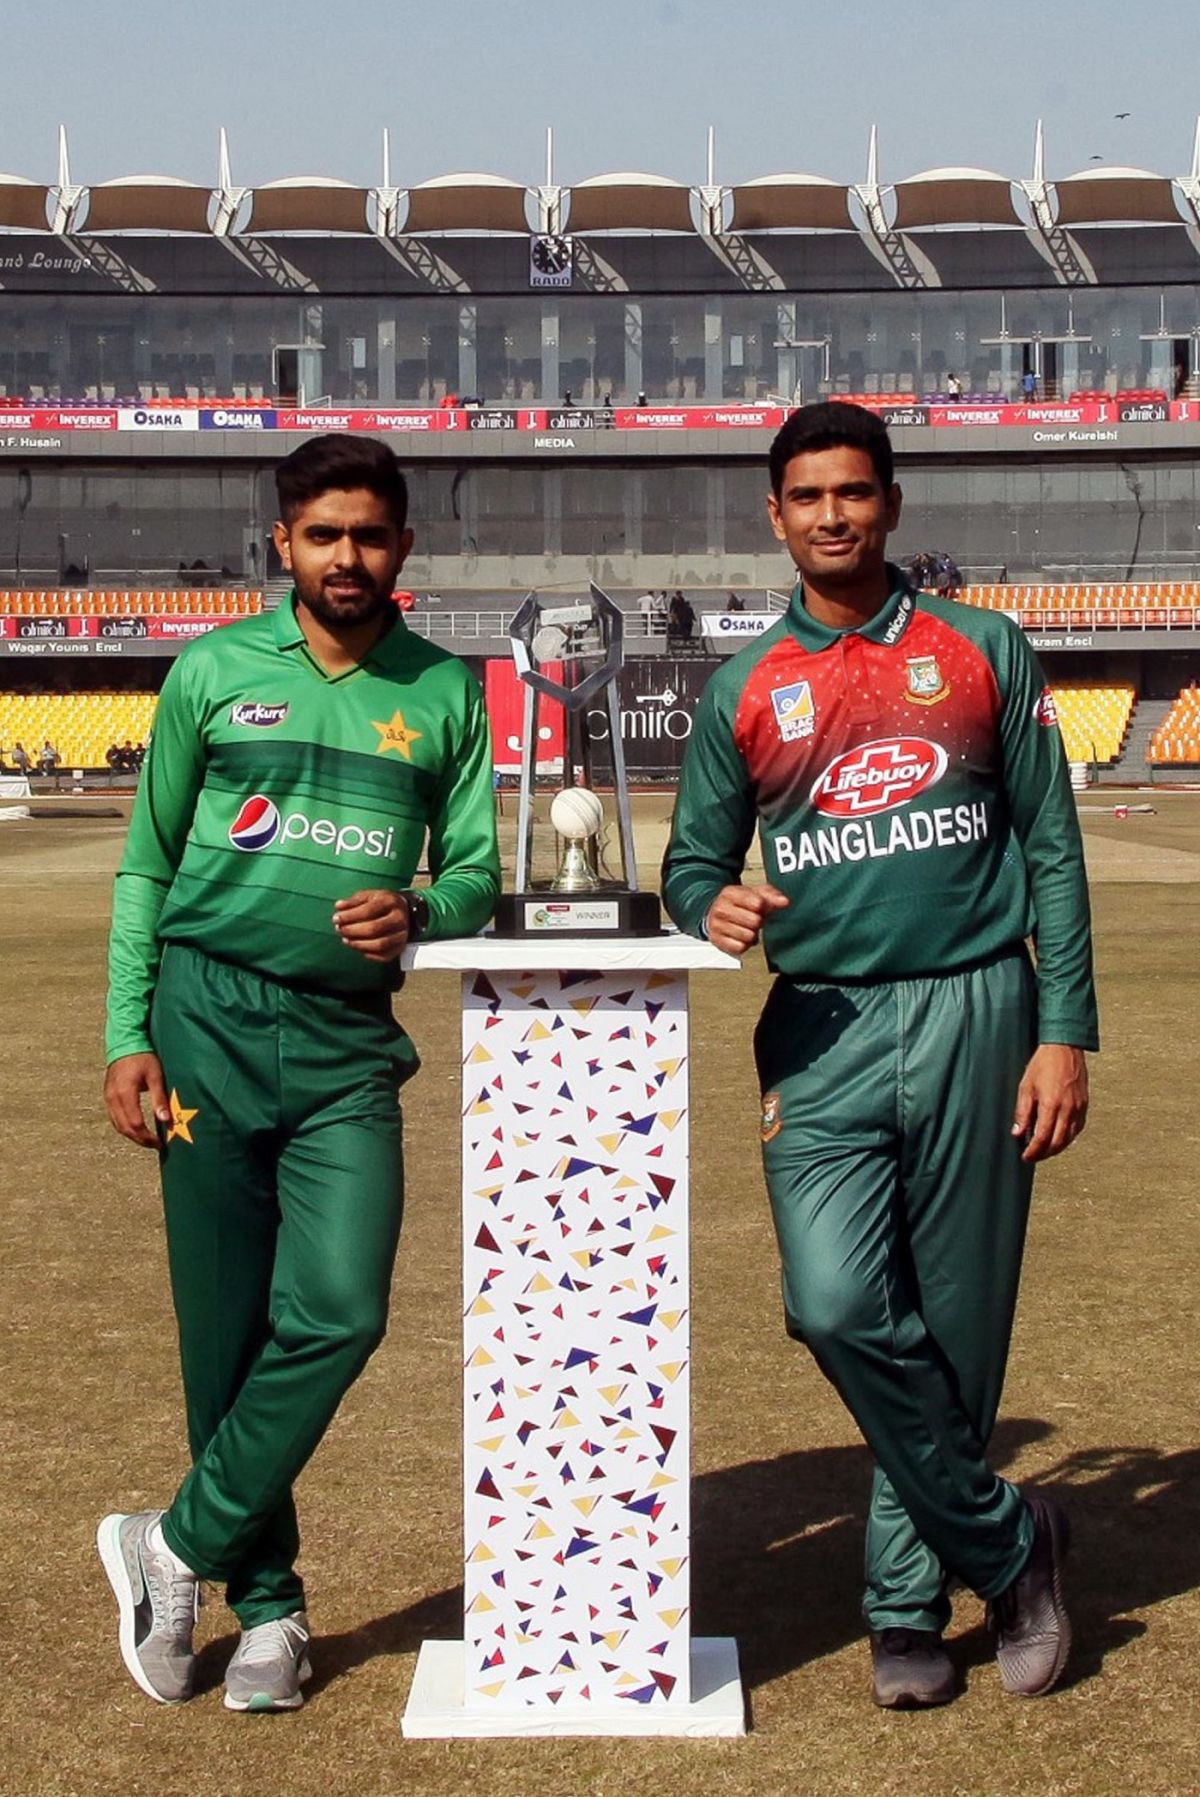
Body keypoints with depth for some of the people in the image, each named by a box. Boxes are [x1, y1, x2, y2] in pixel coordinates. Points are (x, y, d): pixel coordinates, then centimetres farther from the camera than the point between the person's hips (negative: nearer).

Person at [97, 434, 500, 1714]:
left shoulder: (444, 691, 9)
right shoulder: (212, 671, 7)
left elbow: (475, 873, 10)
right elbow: (147, 863, 8)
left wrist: (417, 913, -13)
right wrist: (127, 1035, 0)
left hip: (348, 1041, 1)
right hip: (208, 1019, 0)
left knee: (339, 1310, -14)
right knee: (227, 1331, 3)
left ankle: (180, 1550, 5)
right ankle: (266, 1602, 17)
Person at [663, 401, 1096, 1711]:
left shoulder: (982, 653, 8)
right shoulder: (743, 691, 12)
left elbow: (1051, 848, 6)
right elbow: (693, 860, 15)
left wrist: (1063, 1032, -2)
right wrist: (715, 905, -10)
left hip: (974, 1016, 0)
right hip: (824, 1035, 1)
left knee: (955, 1327, 3)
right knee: (838, 1307, -16)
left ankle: (907, 1602, 21)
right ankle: (1009, 1542, 5)